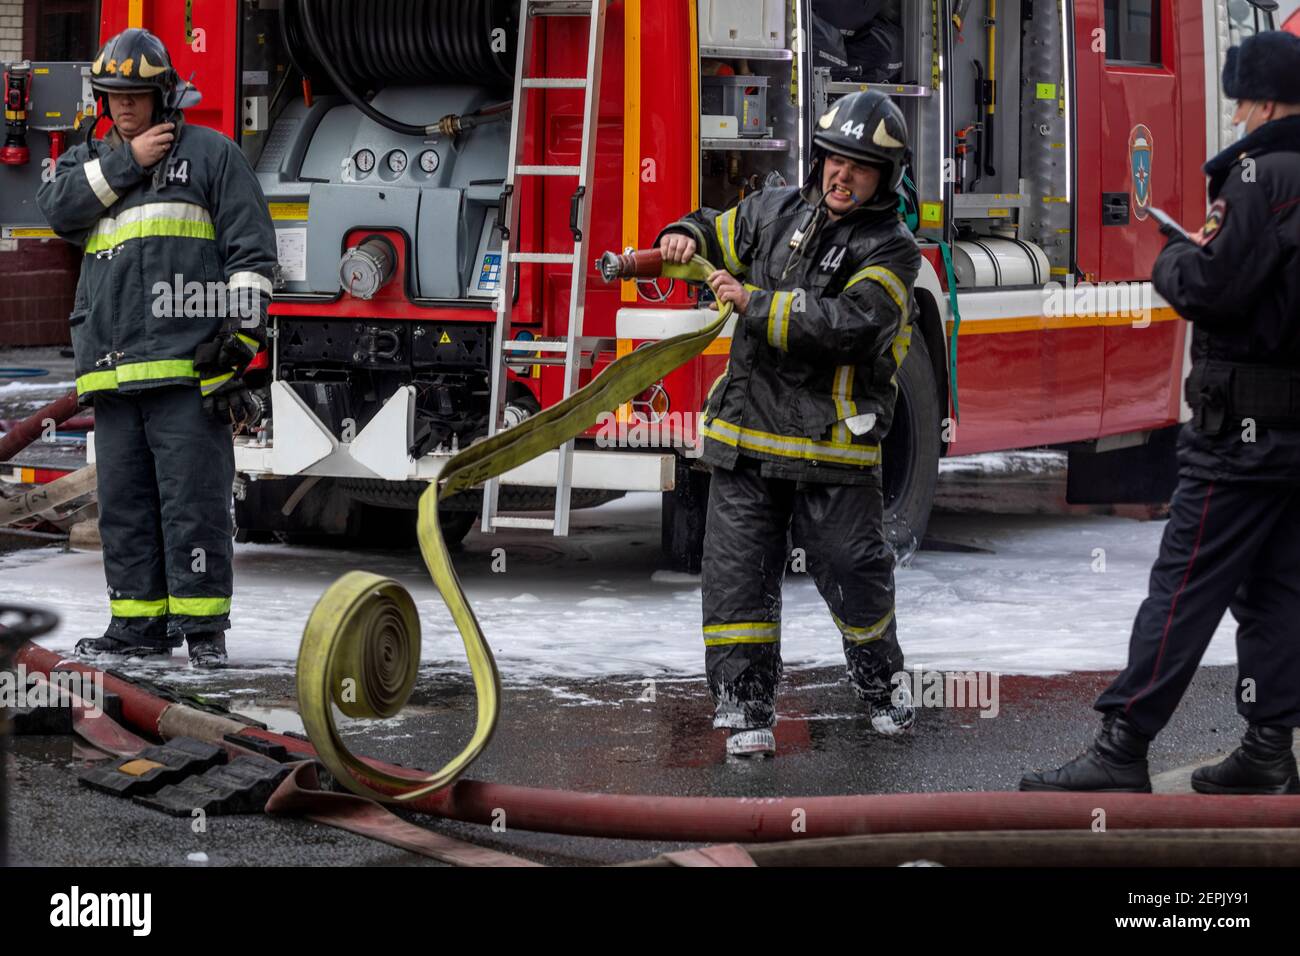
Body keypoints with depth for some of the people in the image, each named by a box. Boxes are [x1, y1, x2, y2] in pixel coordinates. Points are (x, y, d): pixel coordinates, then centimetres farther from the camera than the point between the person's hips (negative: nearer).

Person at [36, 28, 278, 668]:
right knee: (124, 502, 7)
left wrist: (242, 333, -11)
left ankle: (202, 626, -4)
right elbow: (58, 207, -1)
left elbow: (251, 248, -1)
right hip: (114, 370, 6)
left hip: (187, 363, -5)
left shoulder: (209, 155, 6)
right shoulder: (91, 162, 21)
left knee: (193, 496, -8)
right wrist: (127, 163, -5)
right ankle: (140, 625, 13)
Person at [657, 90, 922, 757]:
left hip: (831, 446, -4)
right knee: (739, 571, 0)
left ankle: (879, 684, 27)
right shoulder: (778, 211, 10)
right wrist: (685, 238, 3)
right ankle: (747, 707, 7)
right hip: (746, 438, 4)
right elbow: (719, 230, 28)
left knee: (854, 573, 3)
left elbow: (851, 326, -21)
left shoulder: (890, 250, -6)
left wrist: (756, 303, -22)